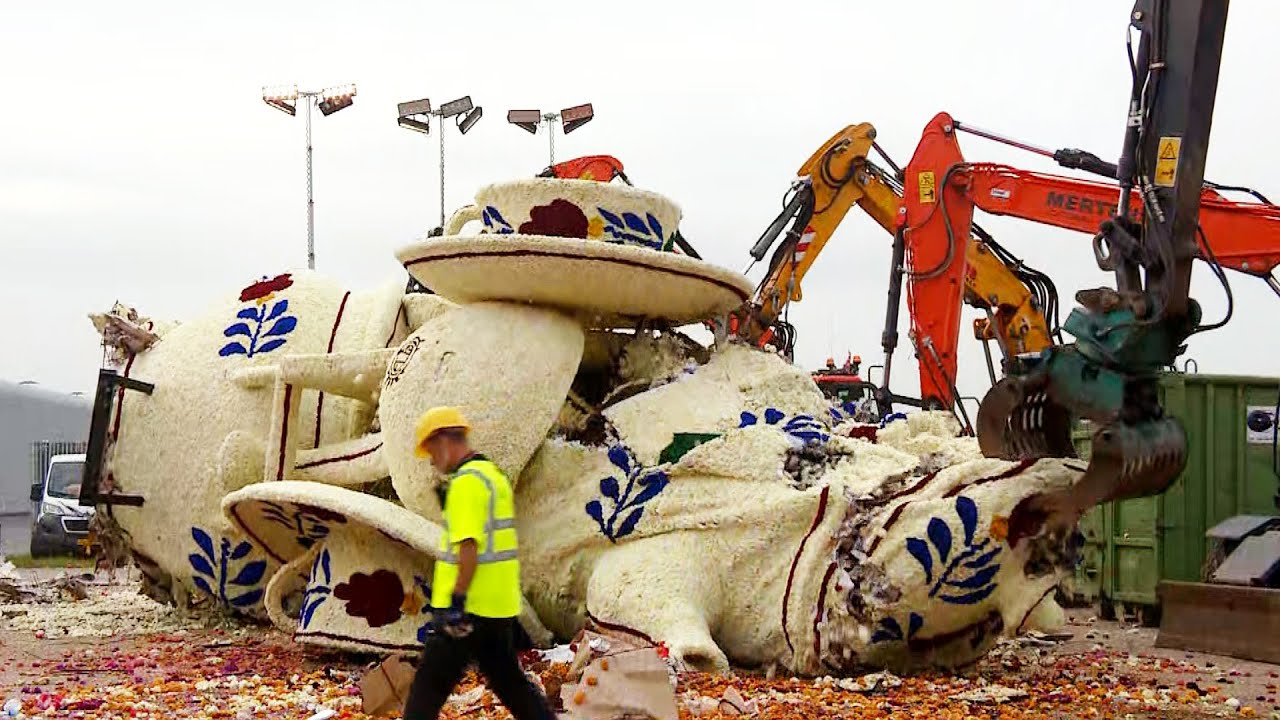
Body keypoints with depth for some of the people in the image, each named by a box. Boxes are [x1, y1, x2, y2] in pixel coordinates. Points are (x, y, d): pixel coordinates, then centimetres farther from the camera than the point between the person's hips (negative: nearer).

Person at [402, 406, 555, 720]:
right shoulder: (494, 475, 15)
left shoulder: (466, 482, -15)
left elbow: (469, 547, -24)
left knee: (429, 684, -1)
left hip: (469, 608, -9)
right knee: (508, 680, 16)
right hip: (500, 606, 9)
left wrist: (456, 601, -24)